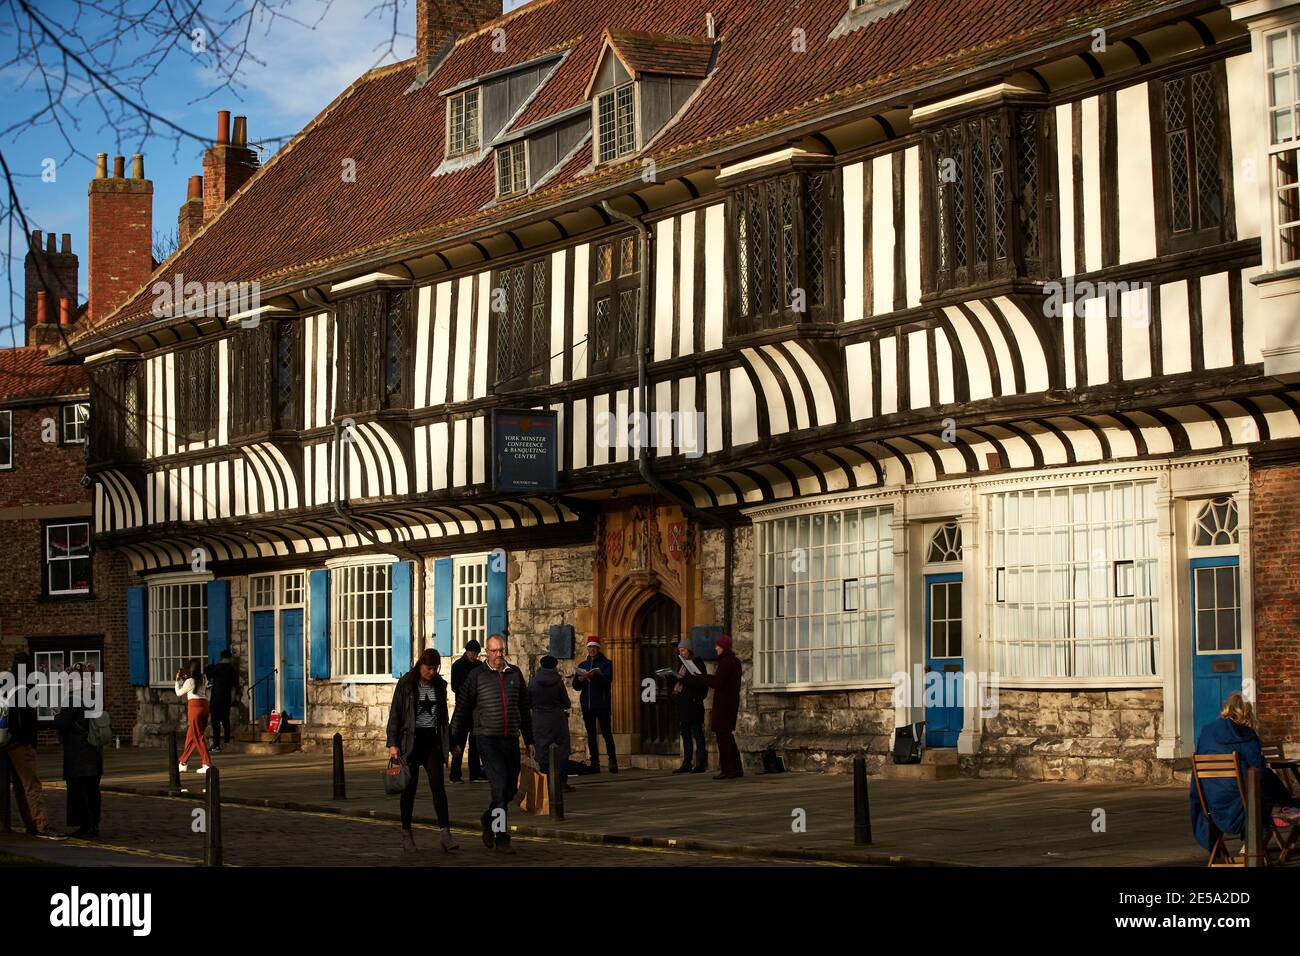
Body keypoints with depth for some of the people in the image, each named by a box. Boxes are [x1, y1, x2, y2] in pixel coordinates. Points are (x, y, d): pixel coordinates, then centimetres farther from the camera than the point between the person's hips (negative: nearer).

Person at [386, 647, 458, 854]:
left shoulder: (439, 685, 8)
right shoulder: (406, 684, -3)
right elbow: (395, 715, -3)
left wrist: (446, 743, 15)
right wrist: (392, 744, -11)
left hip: (432, 740, 2)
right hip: (411, 740, -2)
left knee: (438, 785, -8)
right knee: (409, 788, 2)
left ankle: (446, 834, -14)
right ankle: (406, 834, 12)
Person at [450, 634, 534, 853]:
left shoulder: (515, 674, 12)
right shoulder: (477, 675, 0)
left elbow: (525, 709, 18)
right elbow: (462, 709, 3)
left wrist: (530, 740, 16)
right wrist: (457, 741, 1)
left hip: (511, 740, 5)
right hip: (488, 738, -5)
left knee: (511, 789, 10)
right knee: (500, 786, -13)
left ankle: (488, 819, 35)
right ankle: (501, 837, -9)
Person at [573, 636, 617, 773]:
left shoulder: (606, 663, 5)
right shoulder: (583, 665, 17)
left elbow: (607, 679, -13)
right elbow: (575, 685, 13)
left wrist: (593, 675, -27)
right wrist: (581, 679, -9)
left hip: (602, 704, -4)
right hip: (587, 704, 5)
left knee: (606, 732, -9)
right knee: (591, 735, 4)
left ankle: (613, 762, -10)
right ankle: (594, 763, 5)